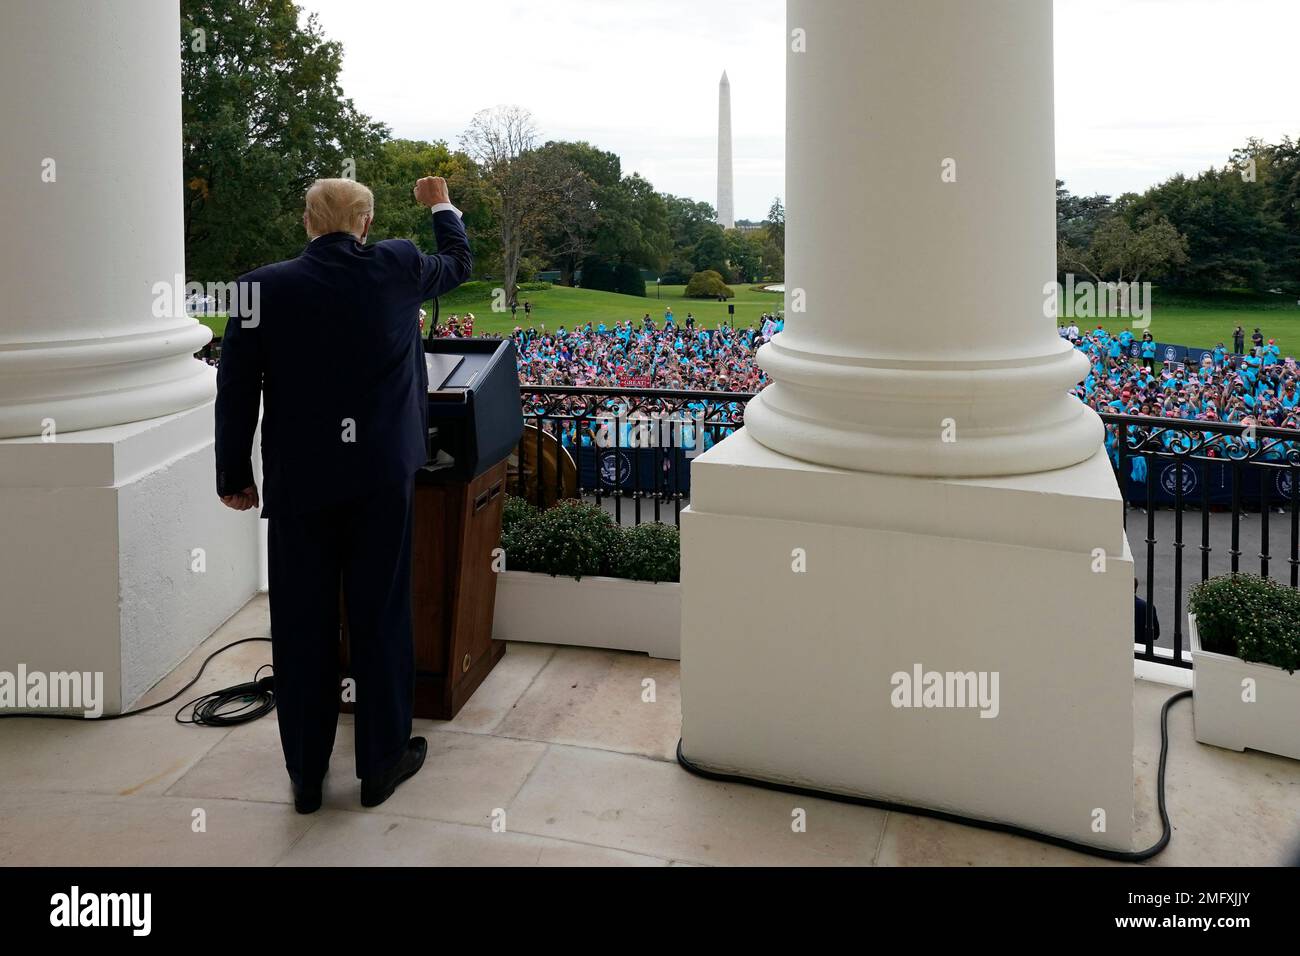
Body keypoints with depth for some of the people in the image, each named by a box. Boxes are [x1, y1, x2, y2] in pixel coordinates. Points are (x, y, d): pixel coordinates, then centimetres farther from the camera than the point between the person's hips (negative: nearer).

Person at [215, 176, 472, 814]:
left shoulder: (264, 287, -5)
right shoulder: (395, 270, -3)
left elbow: (237, 389, -3)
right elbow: (457, 263, 19)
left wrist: (234, 475, 8)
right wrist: (441, 207, 37)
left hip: (297, 481, 0)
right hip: (380, 477, 0)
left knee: (302, 625, 9)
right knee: (380, 617, 10)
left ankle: (306, 774, 20)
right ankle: (382, 764, 20)